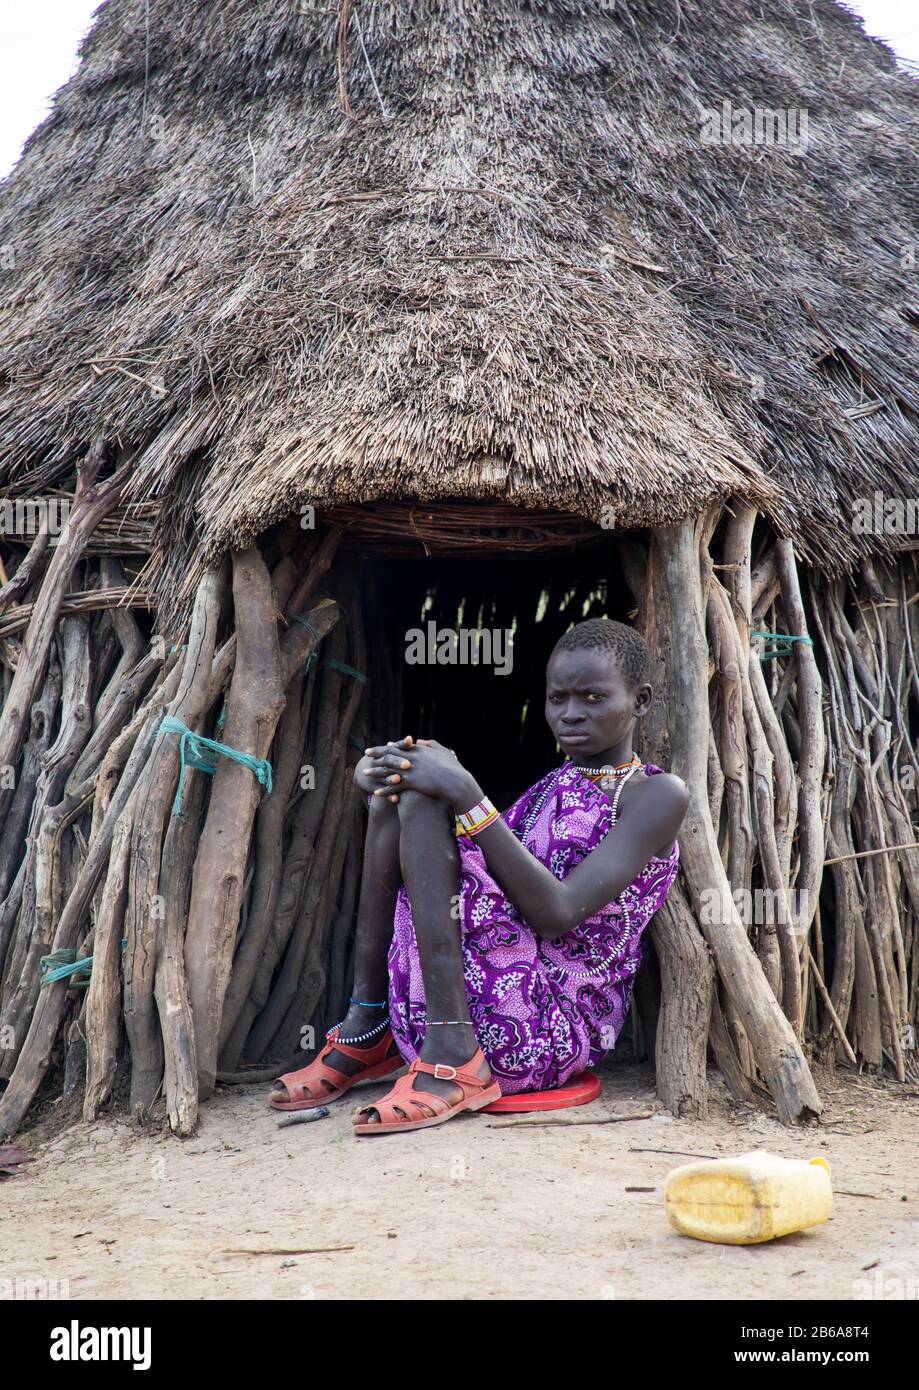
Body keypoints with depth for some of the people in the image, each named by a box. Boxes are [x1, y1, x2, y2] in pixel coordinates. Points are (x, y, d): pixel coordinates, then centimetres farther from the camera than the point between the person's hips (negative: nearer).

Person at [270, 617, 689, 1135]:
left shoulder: (658, 794, -4)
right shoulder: (553, 785, 19)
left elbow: (558, 913, -19)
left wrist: (466, 795, -21)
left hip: (557, 1029, -8)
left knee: (422, 797, -17)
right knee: (401, 785, 0)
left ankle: (452, 1058, -23)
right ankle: (367, 1028, -3)